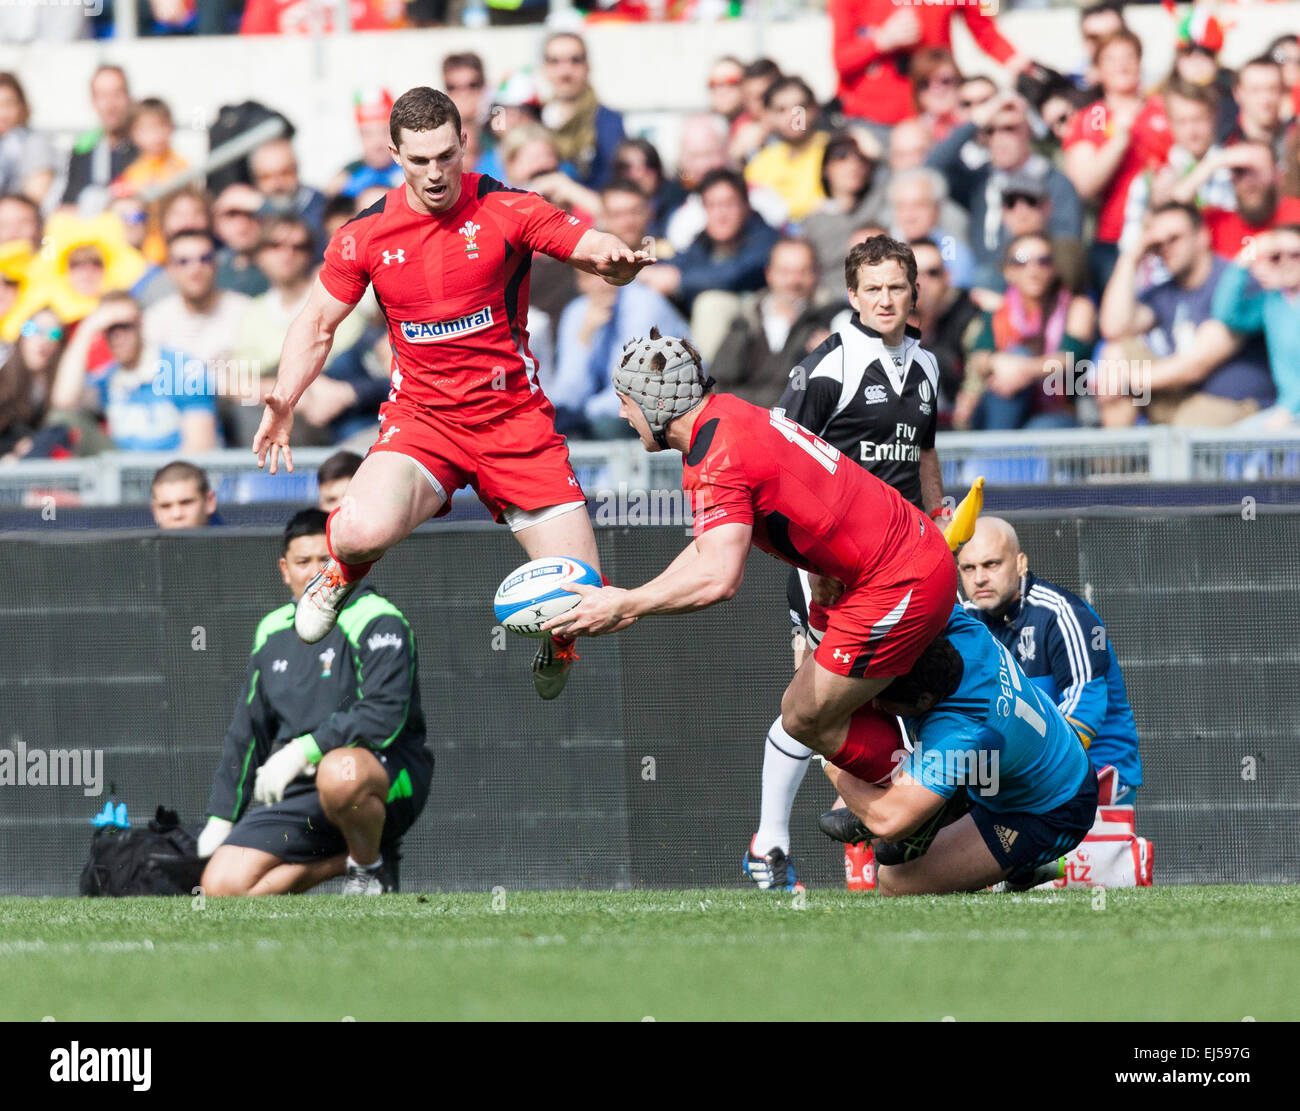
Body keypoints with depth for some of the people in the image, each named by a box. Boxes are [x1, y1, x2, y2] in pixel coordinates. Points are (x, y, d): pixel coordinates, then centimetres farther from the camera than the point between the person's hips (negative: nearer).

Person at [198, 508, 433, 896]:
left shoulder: (378, 622, -6)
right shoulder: (272, 632, 15)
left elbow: (384, 717, -20)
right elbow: (246, 733, 22)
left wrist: (302, 752, -25)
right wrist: (221, 817, 16)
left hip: (387, 772, -6)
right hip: (298, 793, 6)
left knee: (340, 772, -43)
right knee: (221, 886, -15)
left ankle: (372, 866, -12)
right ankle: (346, 859, 5)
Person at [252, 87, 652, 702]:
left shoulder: (508, 211, -6)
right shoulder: (366, 235, -1)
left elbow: (596, 250, -10)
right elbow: (317, 325, 10)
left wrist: (617, 259, -35)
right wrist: (284, 400, -6)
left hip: (515, 416, 0)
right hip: (420, 418, 0)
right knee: (364, 531, -33)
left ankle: (557, 639, 32)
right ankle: (345, 568, 7)